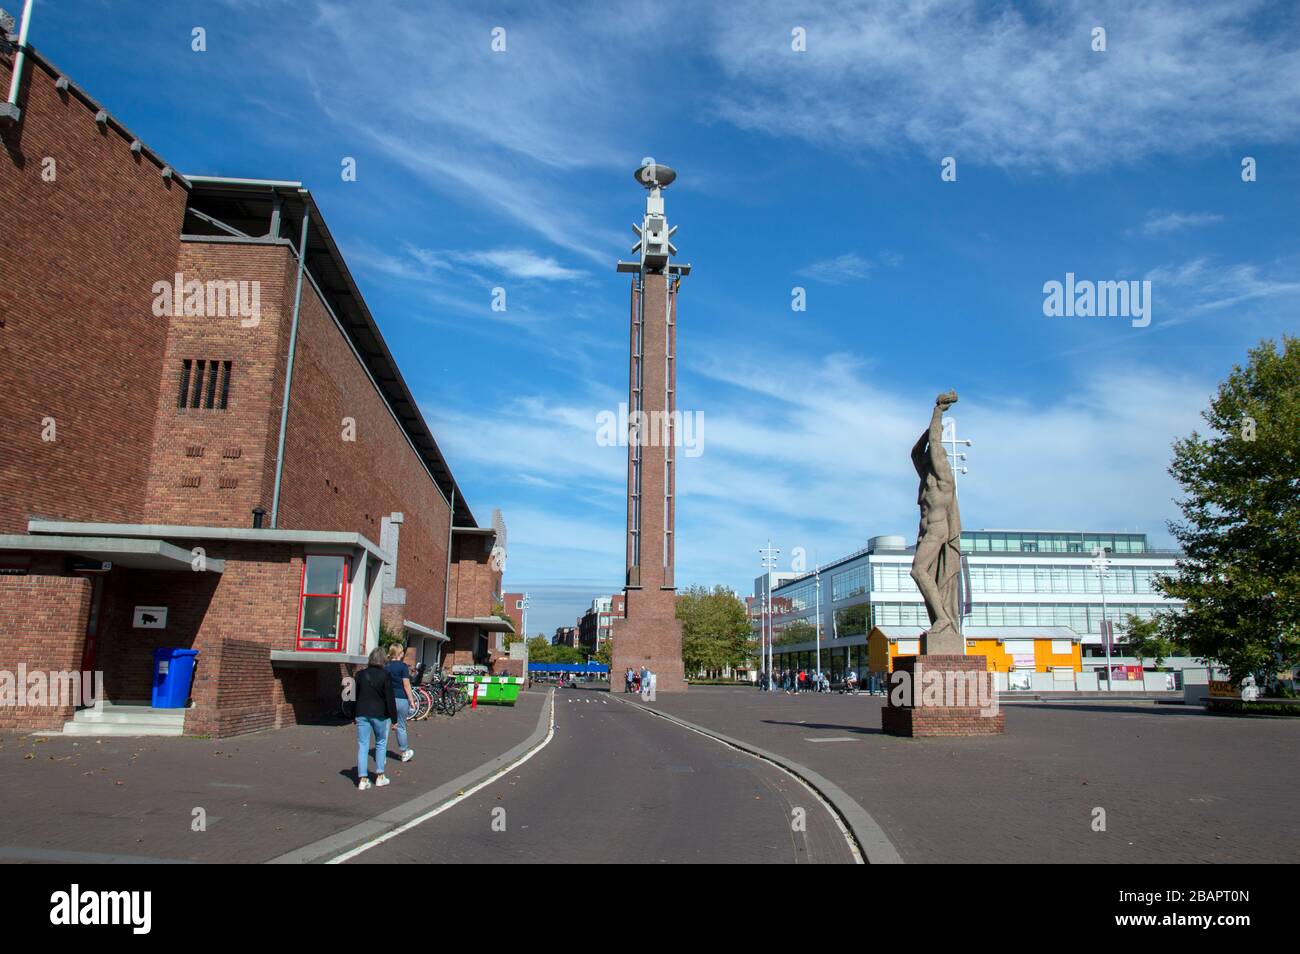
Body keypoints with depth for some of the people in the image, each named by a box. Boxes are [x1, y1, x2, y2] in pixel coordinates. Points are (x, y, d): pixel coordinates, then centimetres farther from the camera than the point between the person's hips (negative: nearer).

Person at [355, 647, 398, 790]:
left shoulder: (361, 674, 4)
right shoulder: (385, 675, -10)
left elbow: (357, 696, 11)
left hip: (362, 713, 3)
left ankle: (362, 779, 2)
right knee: (381, 744, 13)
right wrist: (394, 717, -5)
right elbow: (389, 698, -10)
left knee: (362, 745, 5)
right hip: (380, 714, -3)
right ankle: (380, 777, 16)